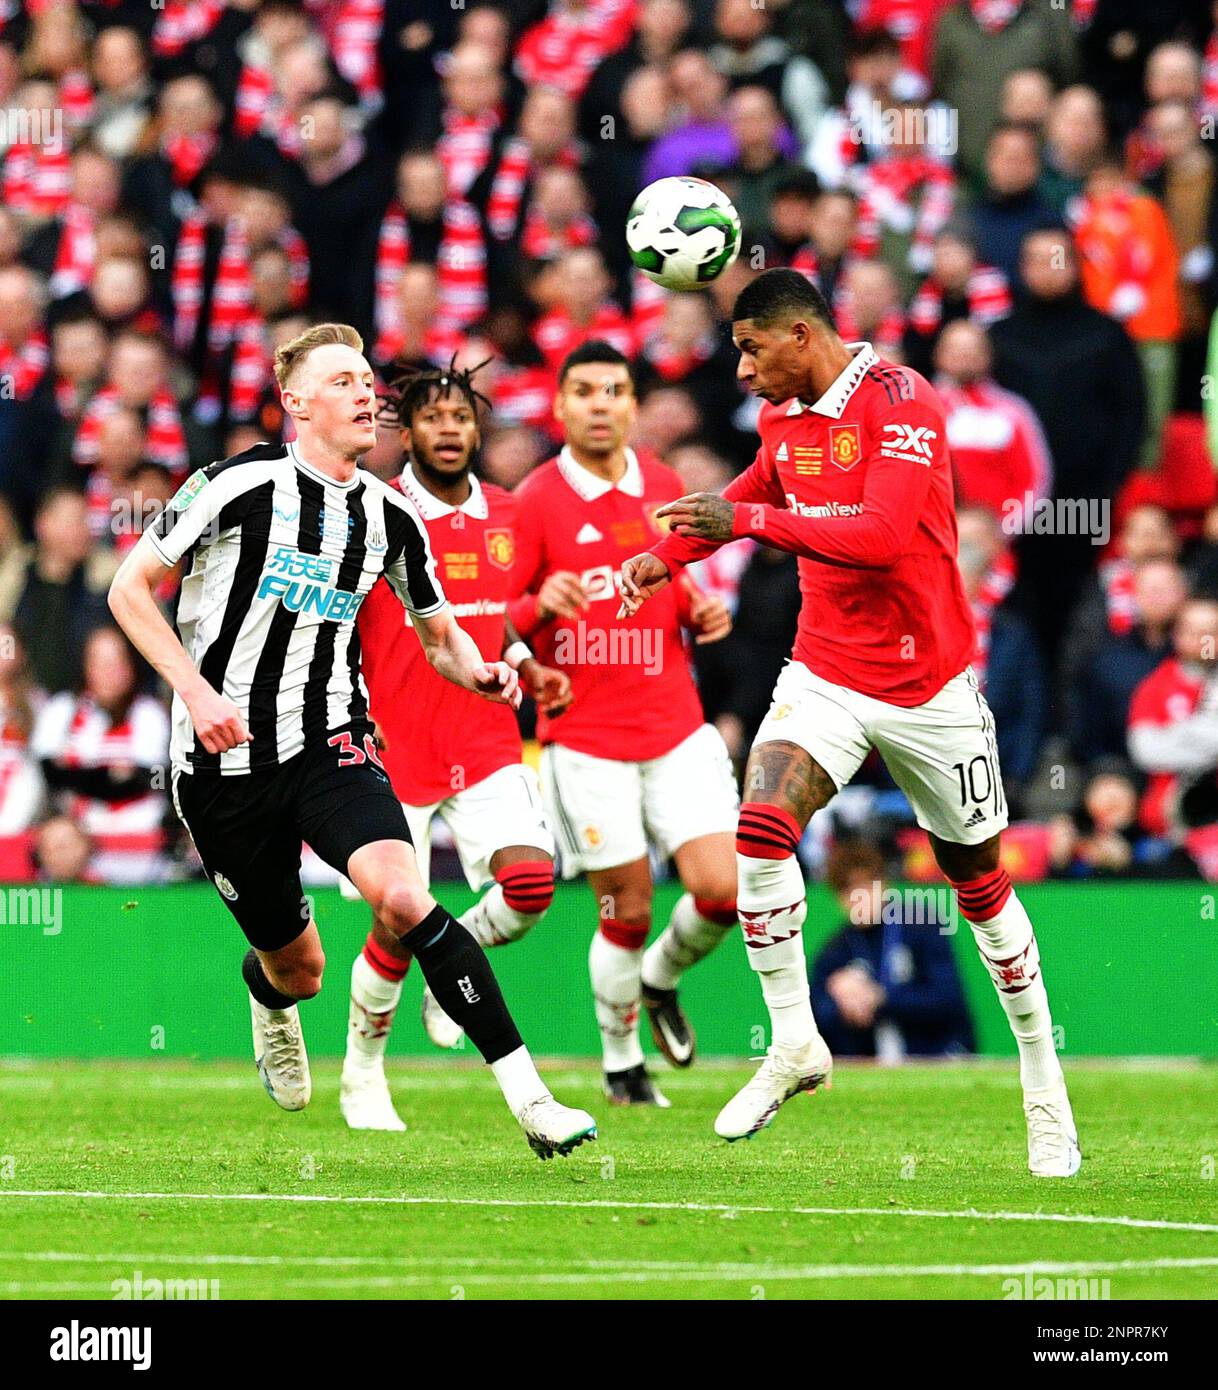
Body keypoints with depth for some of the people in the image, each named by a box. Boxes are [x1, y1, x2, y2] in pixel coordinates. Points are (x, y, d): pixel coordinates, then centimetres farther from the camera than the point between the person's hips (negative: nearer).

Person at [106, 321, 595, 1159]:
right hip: (225, 755, -2)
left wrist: (479, 672, -6)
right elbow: (130, 589, -4)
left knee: (402, 897, -25)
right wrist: (196, 689, -16)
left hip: (331, 742, 2)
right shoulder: (241, 484, -9)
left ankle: (529, 1097, -27)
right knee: (299, 967, 6)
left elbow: (440, 635, 18)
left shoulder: (390, 517, 5)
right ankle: (268, 992, 48)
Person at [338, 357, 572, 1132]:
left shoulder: (503, 515, 8)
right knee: (400, 926, -2)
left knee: (530, 880, -19)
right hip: (393, 751, -4)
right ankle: (363, 1078, 21)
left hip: (486, 742, 4)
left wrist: (529, 670, 6)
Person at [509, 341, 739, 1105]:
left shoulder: (663, 486, 8)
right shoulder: (537, 499, -6)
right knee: (628, 912, -2)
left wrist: (701, 612, 1)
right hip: (585, 737, -4)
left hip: (677, 728, 4)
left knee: (722, 888, -8)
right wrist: (541, 605, -25)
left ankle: (661, 979, 24)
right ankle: (621, 1058, 22)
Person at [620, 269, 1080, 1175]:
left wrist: (749, 521, -29)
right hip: (827, 674, 5)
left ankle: (1046, 1092, 21)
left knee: (980, 883, 6)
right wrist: (667, 555, 18)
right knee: (762, 828, -21)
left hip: (929, 685, -5)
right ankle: (794, 1045, -9)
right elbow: (755, 493, 29)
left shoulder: (902, 403, -17)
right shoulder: (782, 419, 5)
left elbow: (883, 536, -30)